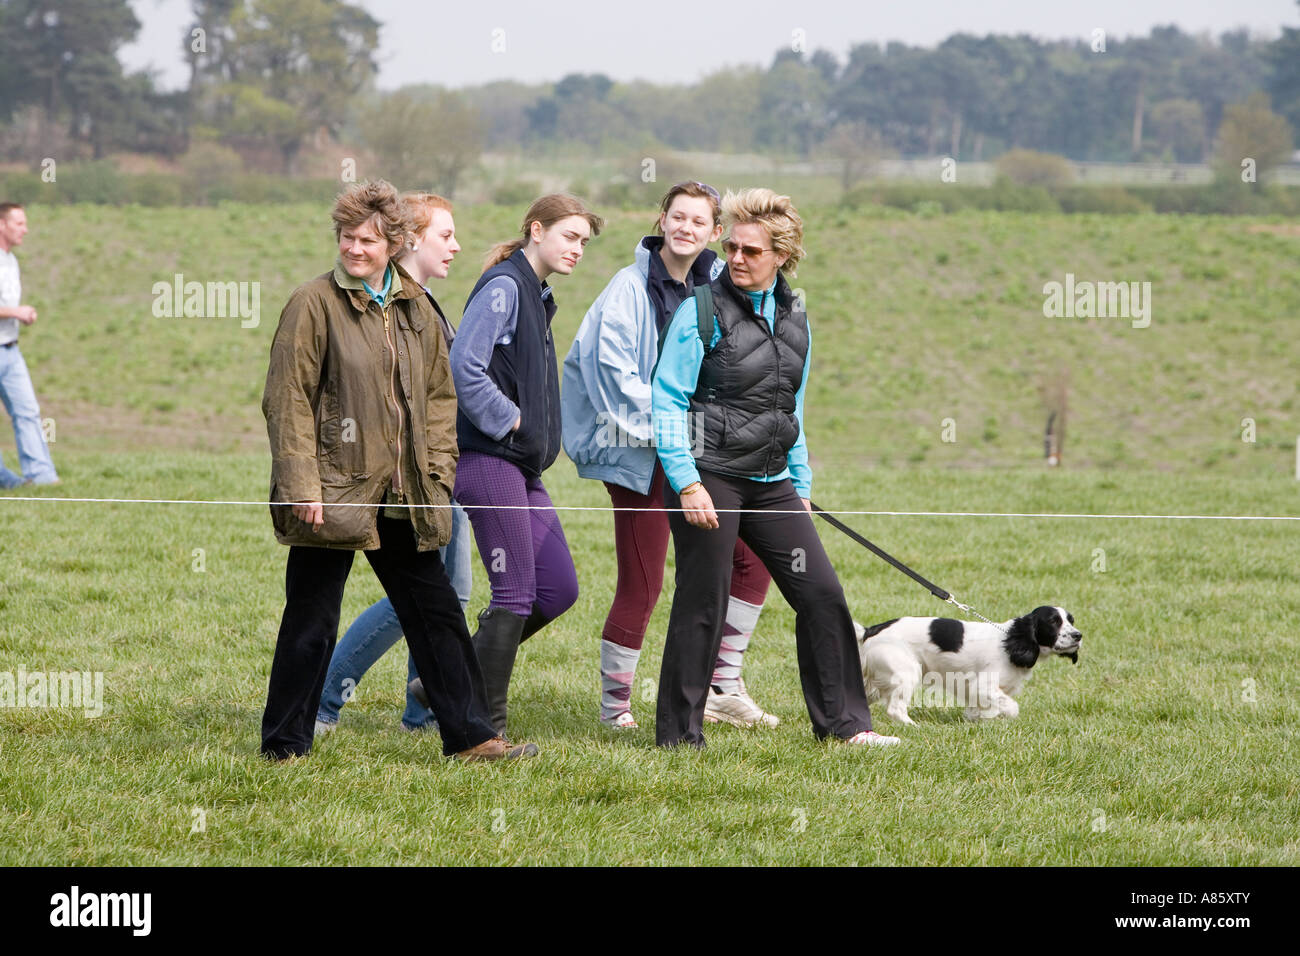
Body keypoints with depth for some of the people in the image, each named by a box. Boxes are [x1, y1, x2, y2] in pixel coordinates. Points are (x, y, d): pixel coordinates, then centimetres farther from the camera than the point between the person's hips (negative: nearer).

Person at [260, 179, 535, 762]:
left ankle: (469, 736, 16)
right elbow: (288, 400, -10)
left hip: (402, 496, 6)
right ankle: (284, 746, 10)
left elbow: (438, 393, 19)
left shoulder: (415, 308, 11)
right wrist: (302, 486, -16)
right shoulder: (314, 304, -7)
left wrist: (438, 467, 6)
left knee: (436, 611, 9)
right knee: (311, 621, 1)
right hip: (334, 491, -6)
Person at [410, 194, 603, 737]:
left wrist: (534, 436, 14)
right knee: (515, 592, -8)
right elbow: (464, 366, -21)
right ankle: (485, 728, 0)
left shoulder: (536, 295, 19)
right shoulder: (503, 286, -11)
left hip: (522, 467, 9)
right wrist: (507, 419, -14)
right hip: (488, 461, -9)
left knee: (559, 588, 6)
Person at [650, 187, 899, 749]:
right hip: (708, 478, -6)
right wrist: (686, 483, -16)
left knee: (821, 593, 1)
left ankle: (842, 723, 11)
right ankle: (678, 735, 8)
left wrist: (800, 486, 18)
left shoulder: (794, 318, 12)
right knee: (702, 607, -3)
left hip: (770, 482, 6)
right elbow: (666, 401, -8)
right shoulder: (702, 311, -7)